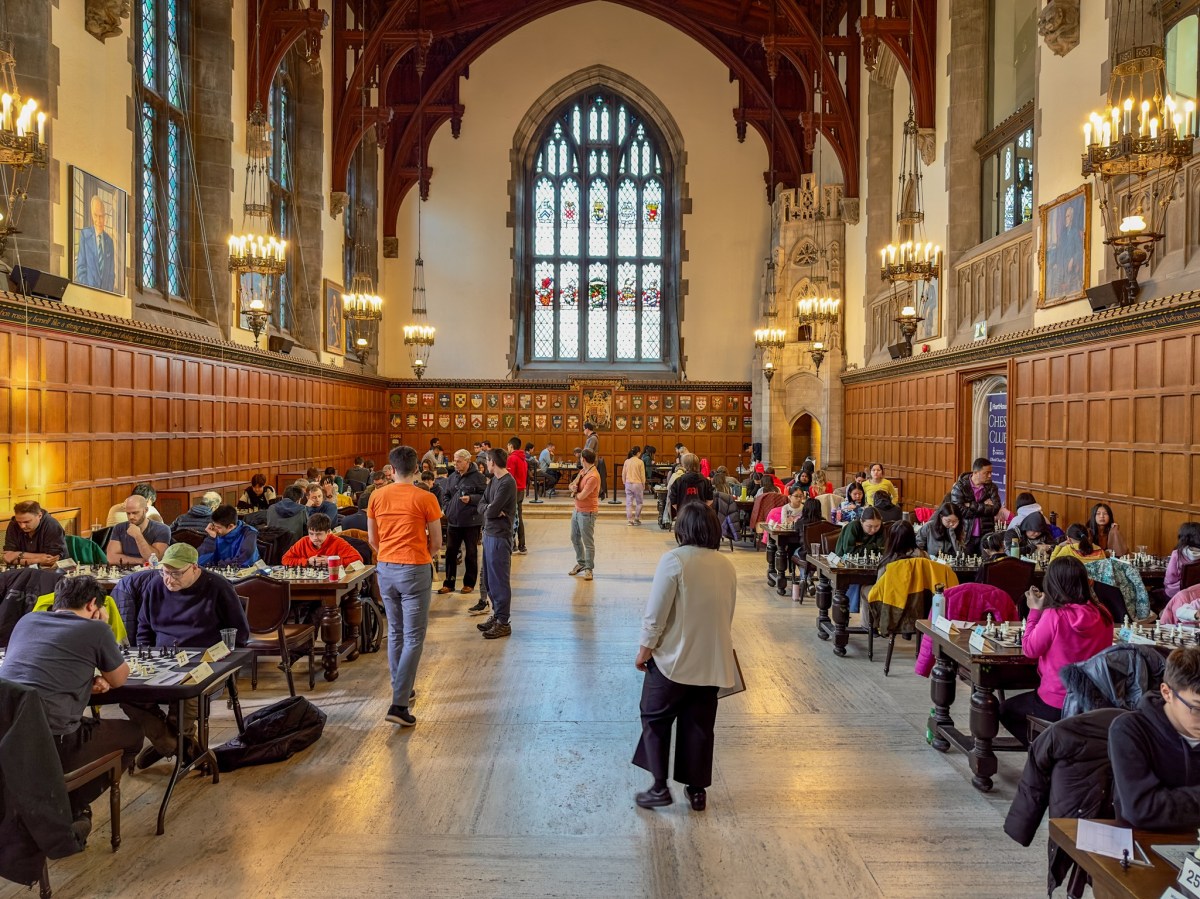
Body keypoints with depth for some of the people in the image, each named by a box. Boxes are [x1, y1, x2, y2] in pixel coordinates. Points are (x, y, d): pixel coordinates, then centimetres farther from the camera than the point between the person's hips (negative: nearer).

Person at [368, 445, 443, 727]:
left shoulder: (377, 497, 2)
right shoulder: (425, 498, -10)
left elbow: (372, 539, 8)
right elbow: (436, 542, -4)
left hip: (385, 569, 5)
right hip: (415, 570, -5)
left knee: (395, 632, 20)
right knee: (414, 638, 0)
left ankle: (401, 689, 31)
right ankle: (399, 704, -6)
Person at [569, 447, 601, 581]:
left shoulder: (593, 477, -23)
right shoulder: (582, 471, 7)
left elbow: (581, 496, -23)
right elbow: (572, 485, 12)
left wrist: (575, 492, -2)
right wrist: (573, 487, -12)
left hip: (587, 513, -10)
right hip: (577, 510, 10)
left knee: (588, 542, -1)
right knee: (575, 538, 19)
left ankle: (589, 568, 8)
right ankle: (581, 563, 34)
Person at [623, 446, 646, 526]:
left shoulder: (627, 461, 3)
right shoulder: (640, 462, -8)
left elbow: (623, 474, 8)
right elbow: (642, 475, -5)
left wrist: (624, 483, 19)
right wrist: (643, 485, 7)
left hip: (628, 484, 3)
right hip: (637, 484, -3)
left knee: (629, 502, 6)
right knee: (639, 502, 13)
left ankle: (629, 520, 4)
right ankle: (636, 519, 11)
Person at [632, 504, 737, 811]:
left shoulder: (674, 560, -16)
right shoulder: (726, 566, 2)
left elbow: (656, 612, -16)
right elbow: (727, 615, 11)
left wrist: (645, 648, -4)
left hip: (674, 658, -5)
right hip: (712, 661, 5)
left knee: (655, 719, 12)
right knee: (699, 726, 15)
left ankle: (660, 787, 12)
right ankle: (697, 790, 24)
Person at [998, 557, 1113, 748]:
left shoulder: (1054, 616, -23)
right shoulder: (1103, 615, -7)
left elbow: (1030, 650, -10)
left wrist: (1035, 610, -4)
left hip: (1057, 708, -6)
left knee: (1006, 710, 22)